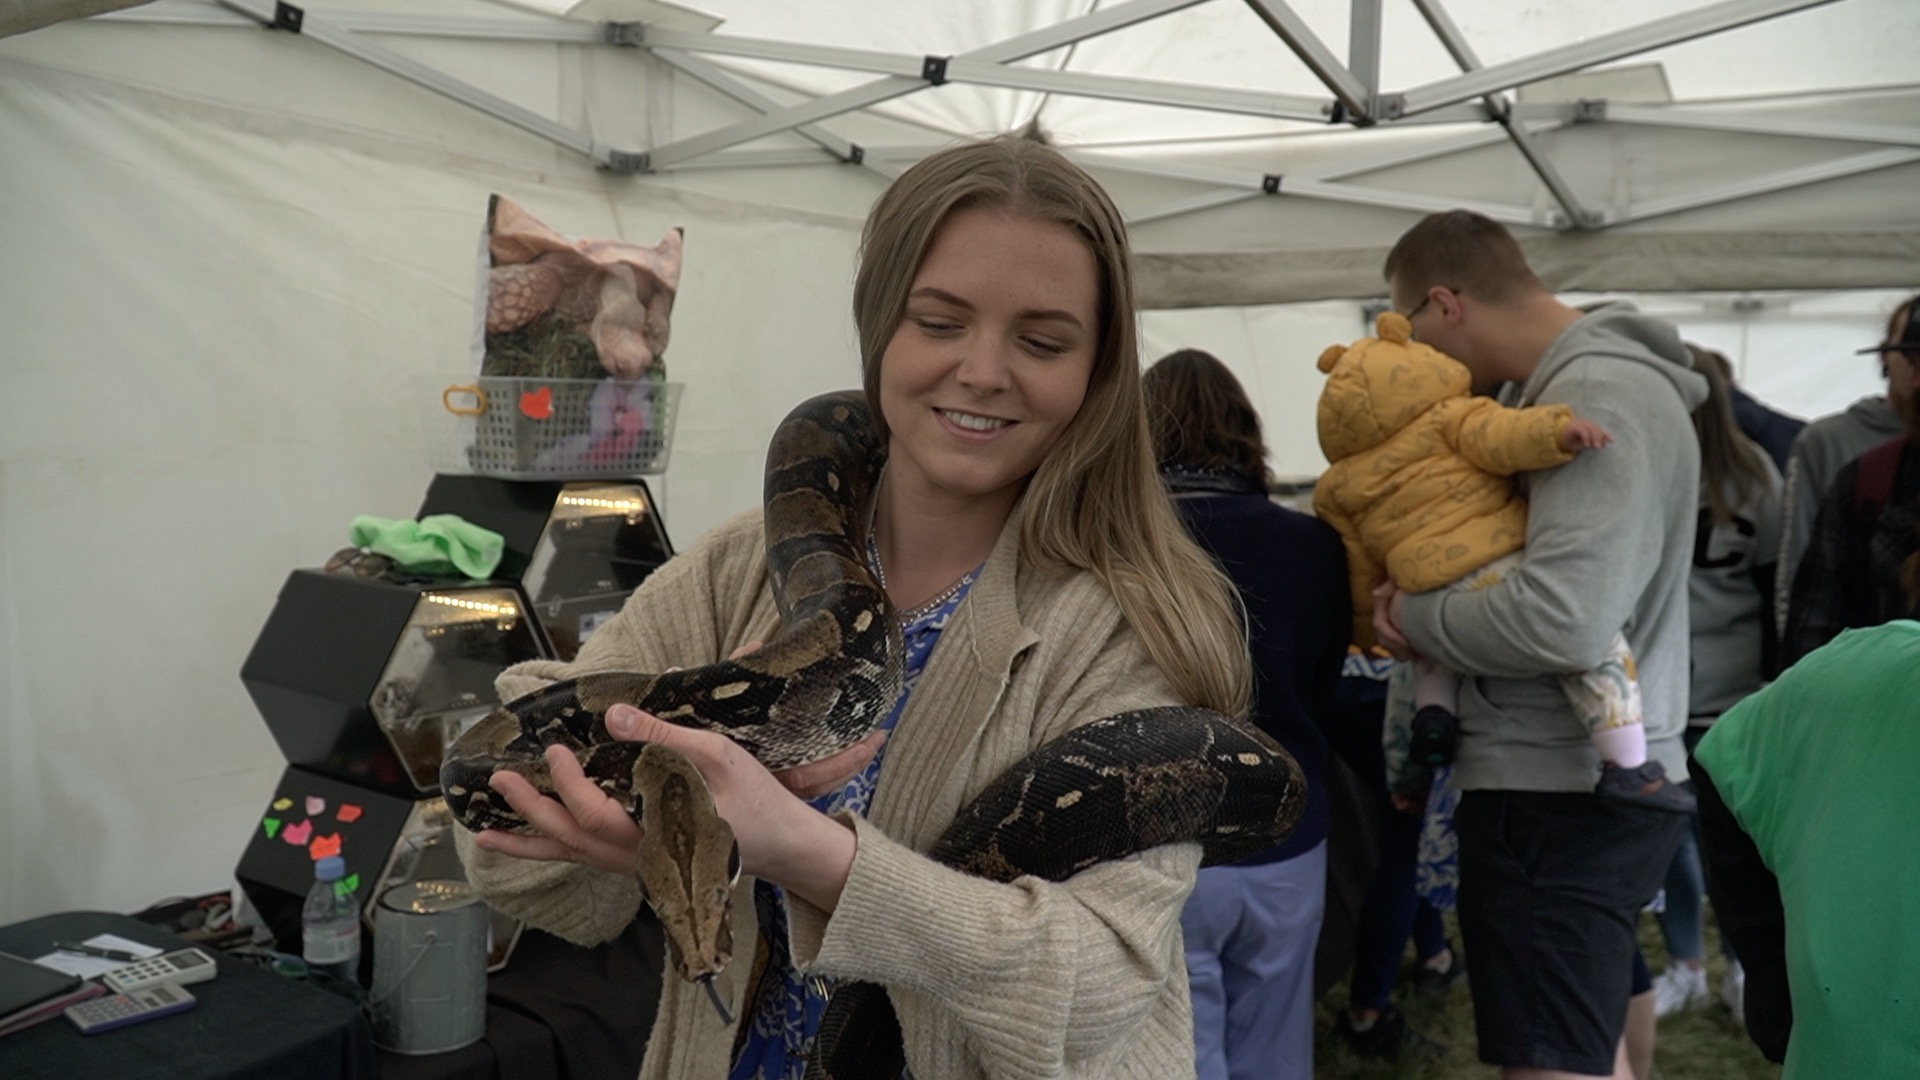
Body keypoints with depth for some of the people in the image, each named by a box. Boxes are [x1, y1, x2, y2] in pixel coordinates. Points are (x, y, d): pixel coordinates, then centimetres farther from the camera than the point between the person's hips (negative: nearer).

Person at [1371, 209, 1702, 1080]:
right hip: (1599, 785, 10)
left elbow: (1562, 620, -30)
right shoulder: (1572, 382, 11)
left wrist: (1416, 617, -15)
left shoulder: (1598, 396, -19)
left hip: (1557, 796, -10)